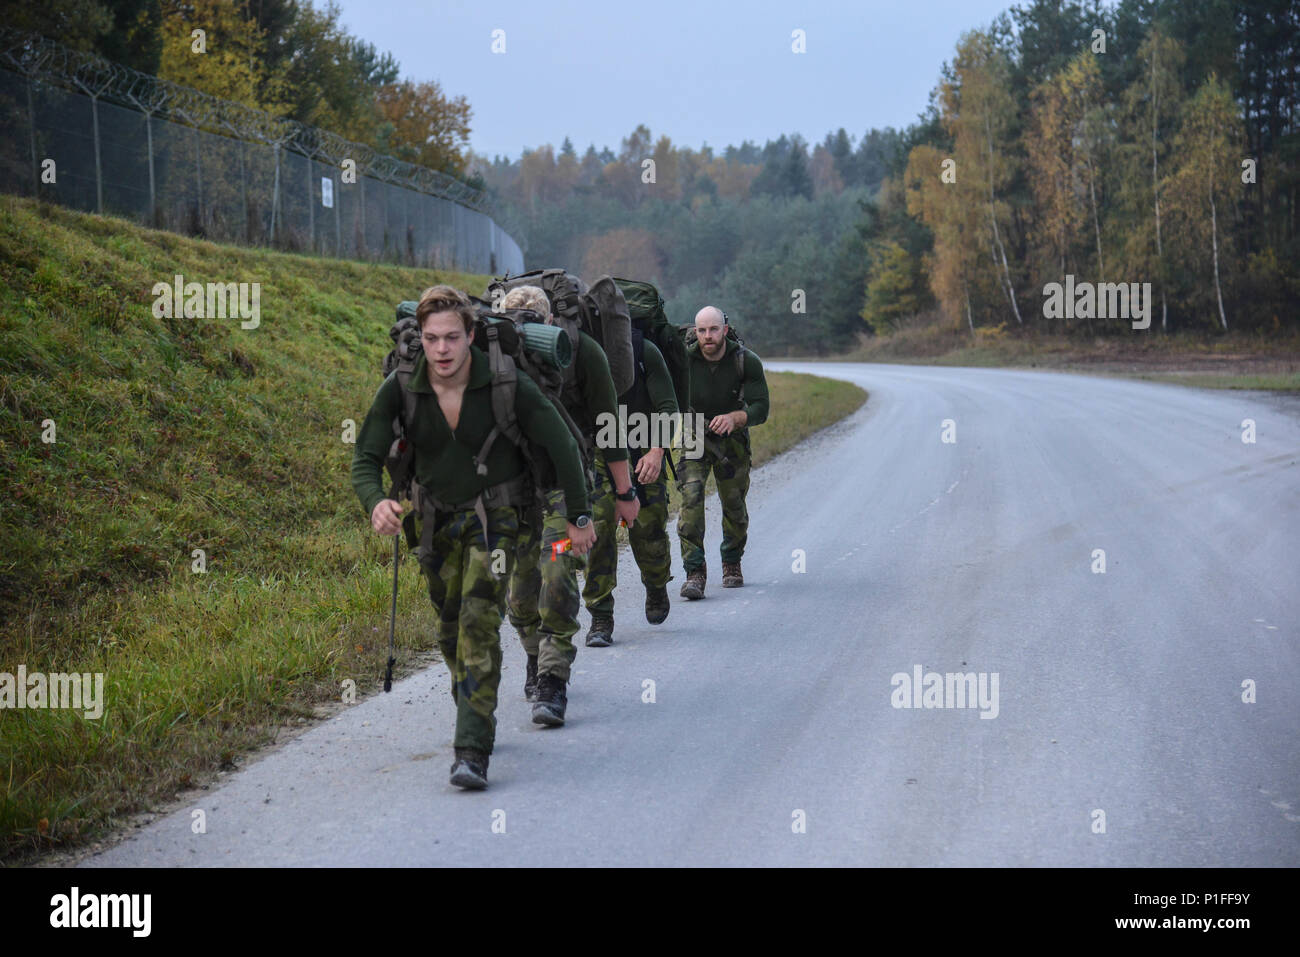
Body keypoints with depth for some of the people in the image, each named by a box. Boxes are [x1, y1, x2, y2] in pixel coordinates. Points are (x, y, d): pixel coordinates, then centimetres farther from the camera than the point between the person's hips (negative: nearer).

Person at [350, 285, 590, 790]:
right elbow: (366, 459, -14)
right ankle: (476, 712, 42)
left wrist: (579, 517, -8)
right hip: (437, 516, 4)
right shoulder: (400, 389, -17)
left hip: (494, 514, -4)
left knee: (480, 621, -18)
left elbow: (562, 446, -13)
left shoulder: (508, 385, -23)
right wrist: (376, 503, -36)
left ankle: (473, 753, -21)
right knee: (448, 627, 14)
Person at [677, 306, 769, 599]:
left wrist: (734, 418, -40)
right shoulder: (684, 359, -18)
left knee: (733, 504, 7)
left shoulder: (746, 362, -19)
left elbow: (760, 409, -21)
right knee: (691, 497, -20)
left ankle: (732, 563, 34)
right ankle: (695, 572, -20)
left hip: (732, 438, 1)